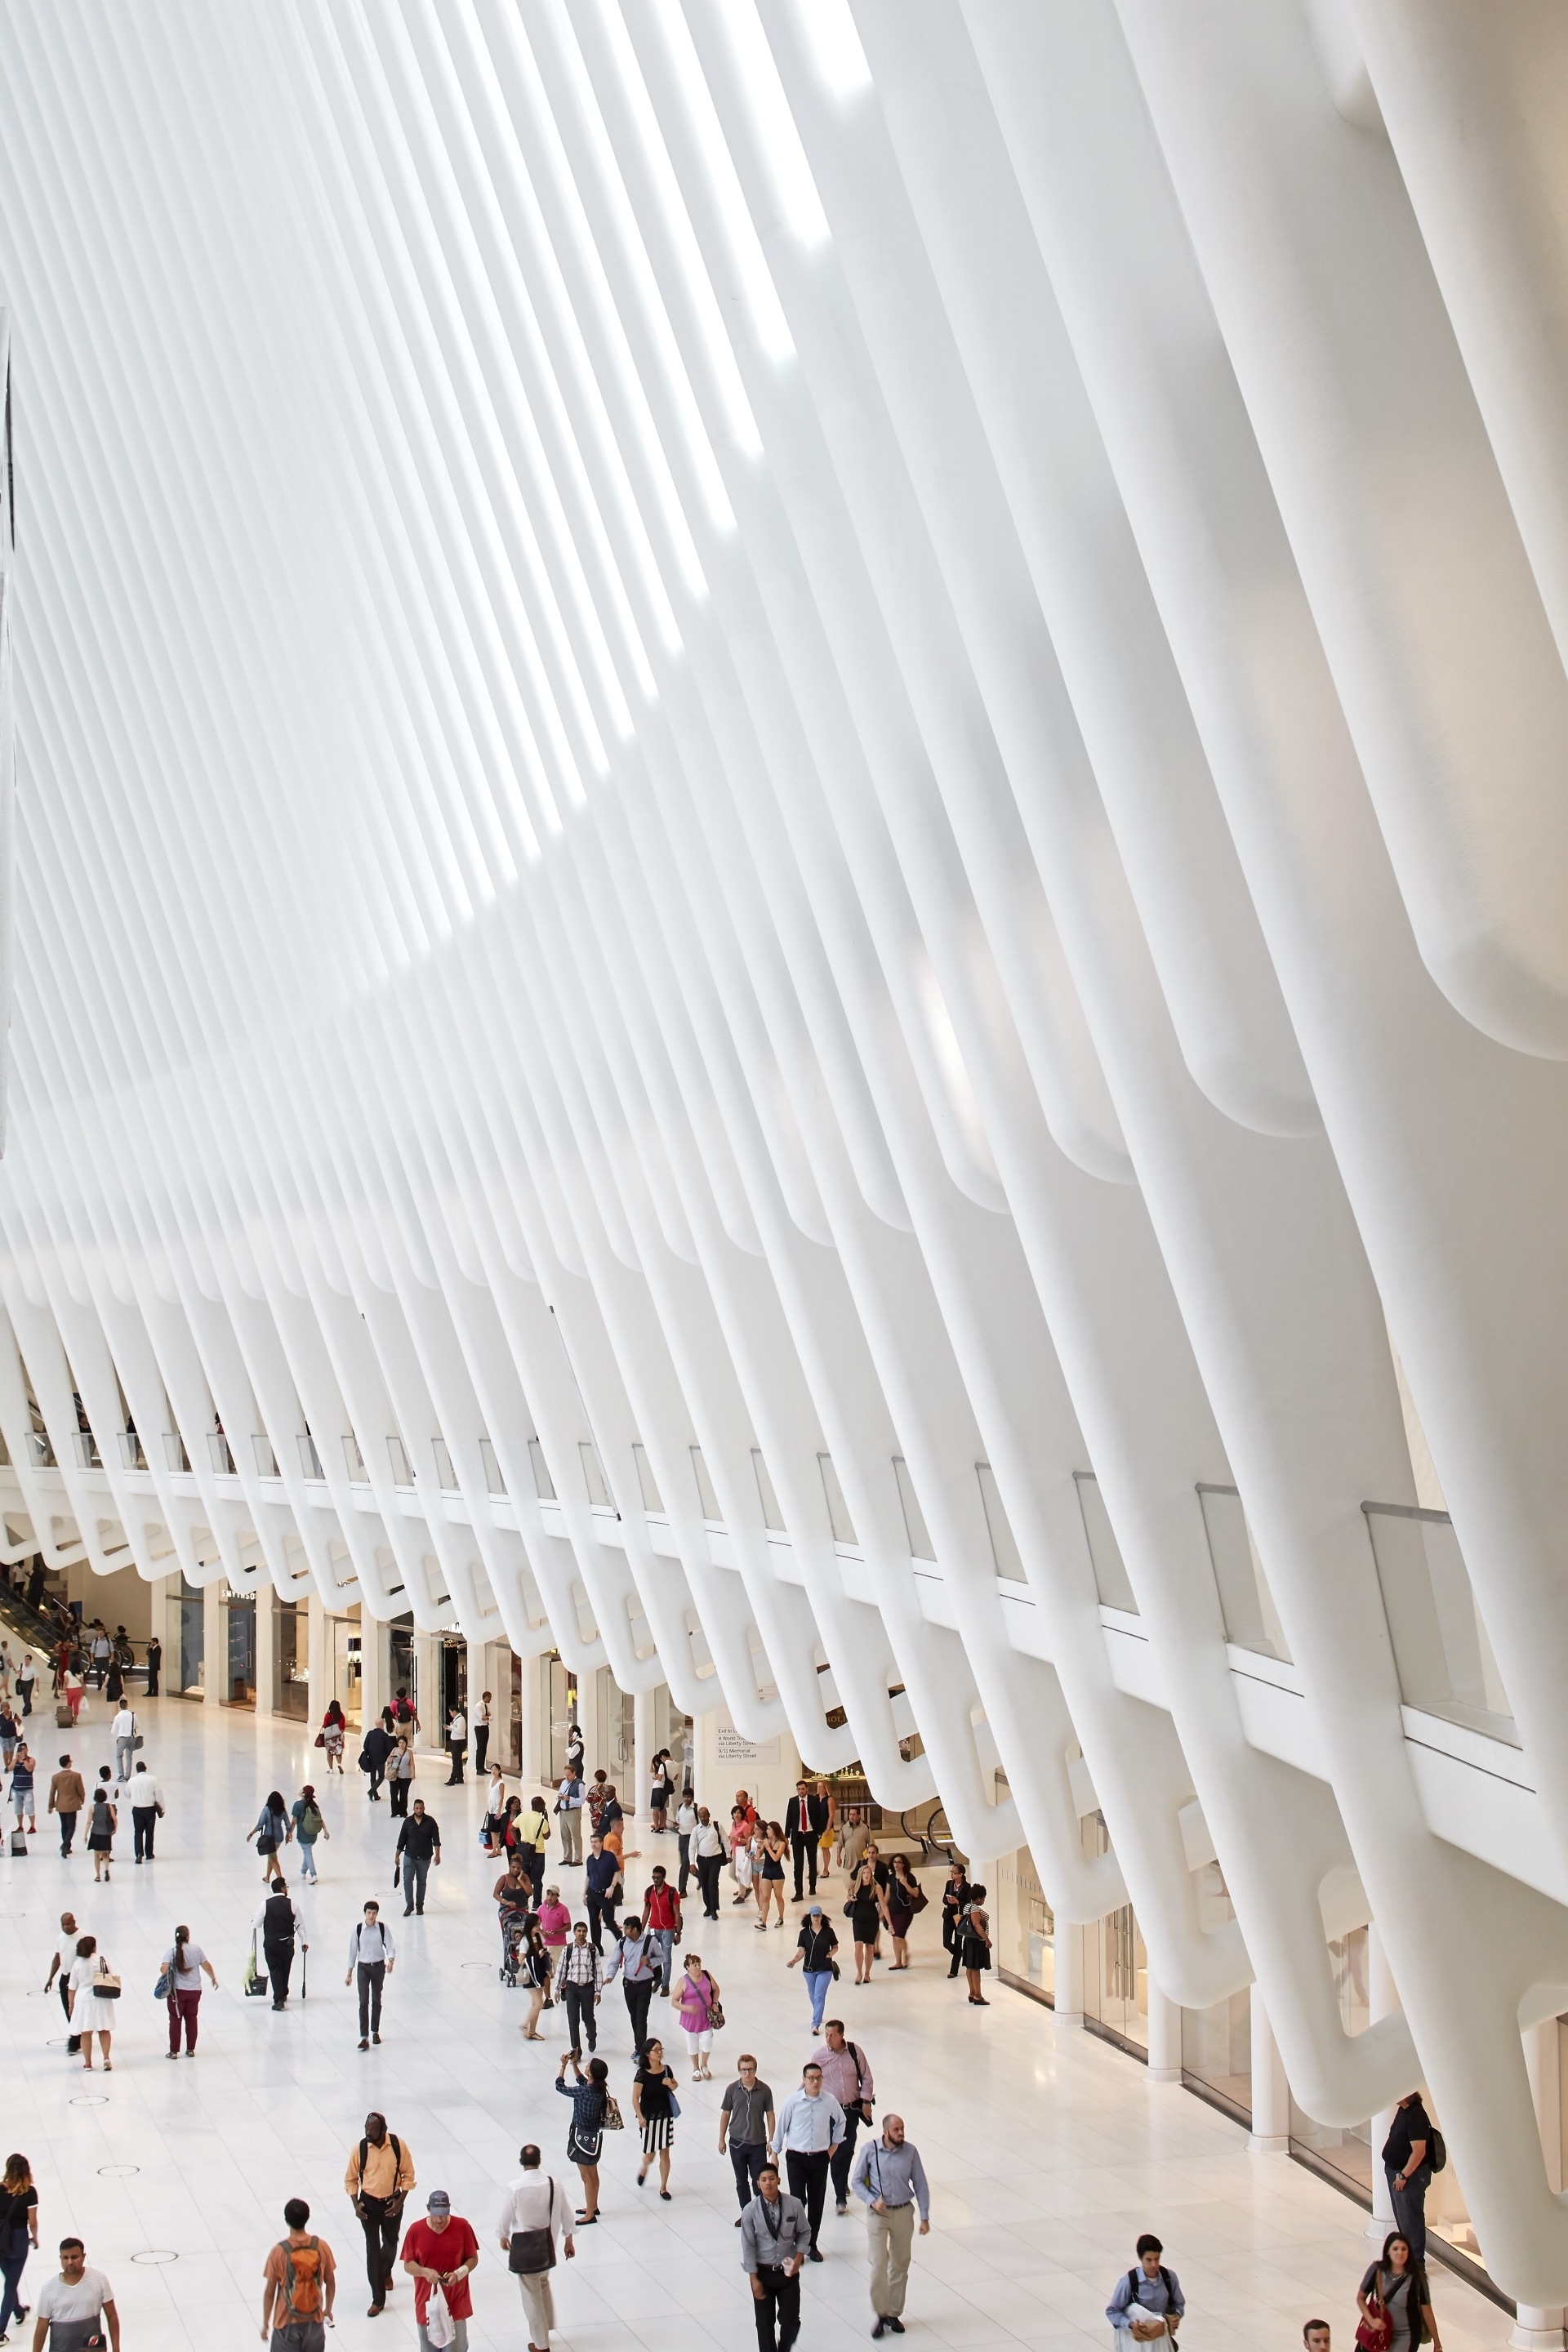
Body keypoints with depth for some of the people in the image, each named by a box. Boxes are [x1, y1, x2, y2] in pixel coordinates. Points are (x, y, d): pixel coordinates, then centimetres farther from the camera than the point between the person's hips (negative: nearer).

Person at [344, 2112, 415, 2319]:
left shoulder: (399, 2145, -16)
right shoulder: (359, 2149, -16)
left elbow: (408, 2174, -4)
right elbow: (351, 2179, -3)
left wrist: (400, 2200, -12)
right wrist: (356, 2203, -13)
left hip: (392, 2202, 1)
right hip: (369, 2203, -1)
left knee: (391, 2243, 21)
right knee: (372, 2249, 0)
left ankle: (386, 2273, 54)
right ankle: (378, 2300, 9)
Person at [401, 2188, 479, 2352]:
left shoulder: (462, 2227, -9)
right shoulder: (415, 2230, -8)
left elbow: (473, 2258, -1)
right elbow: (408, 2265, -3)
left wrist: (459, 2273, -20)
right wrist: (425, 2272, -23)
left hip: (456, 2302, 0)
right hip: (428, 2302, 0)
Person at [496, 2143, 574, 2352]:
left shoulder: (516, 2188, -22)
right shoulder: (554, 2183, -11)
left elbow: (504, 2217, -9)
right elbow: (566, 2214, 0)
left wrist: (503, 2237, 12)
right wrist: (568, 2240, 15)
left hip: (524, 2245, -4)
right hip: (548, 2241, 4)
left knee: (532, 2294, 10)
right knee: (543, 2284, 28)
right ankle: (544, 2330, 42)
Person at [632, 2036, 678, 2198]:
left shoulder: (666, 2069, -3)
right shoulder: (642, 2074, -16)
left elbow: (674, 2085, 15)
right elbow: (635, 2098, -15)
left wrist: (671, 2084, -8)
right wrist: (640, 2117, -20)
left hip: (666, 2116, 3)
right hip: (649, 2117, -3)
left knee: (665, 2153, 6)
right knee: (650, 2154, 6)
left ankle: (663, 2188, 19)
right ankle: (644, 2169, 42)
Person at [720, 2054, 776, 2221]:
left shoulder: (764, 2090, -9)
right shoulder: (732, 2089, -7)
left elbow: (770, 2115, -1)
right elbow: (725, 2114, 2)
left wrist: (771, 2140, -2)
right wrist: (722, 2139, 4)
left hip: (758, 2143, -2)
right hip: (737, 2143, 2)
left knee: (759, 2181, 0)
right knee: (741, 2181, 13)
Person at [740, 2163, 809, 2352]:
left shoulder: (794, 2205, -13)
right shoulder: (751, 2211, -15)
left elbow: (803, 2233, 3)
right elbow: (748, 2246, -9)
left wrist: (799, 2258, -10)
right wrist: (754, 2278, -9)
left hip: (788, 2271, 1)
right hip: (763, 2272, -1)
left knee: (791, 2321, 5)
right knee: (765, 2323, 9)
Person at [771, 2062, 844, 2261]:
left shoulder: (830, 2101, -7)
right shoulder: (793, 2101, -13)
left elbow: (840, 2122, 14)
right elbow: (781, 2127, -2)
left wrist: (833, 2147, 13)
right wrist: (774, 2156, 4)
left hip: (820, 2158, 3)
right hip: (796, 2157, -2)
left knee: (816, 2203, 10)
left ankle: (812, 2245, 24)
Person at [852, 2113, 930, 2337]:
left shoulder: (910, 2151, -6)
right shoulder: (870, 2150, -11)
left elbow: (920, 2184, 1)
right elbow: (856, 2181, -2)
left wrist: (924, 2217, 0)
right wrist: (872, 2201, -17)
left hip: (904, 2212, 2)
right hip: (878, 2214, -2)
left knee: (900, 2265, 10)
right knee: (879, 2265, -8)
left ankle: (894, 2314, 24)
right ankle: (881, 2314, 5)